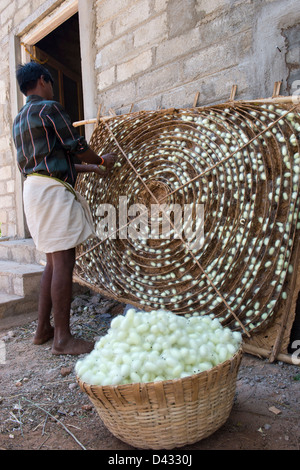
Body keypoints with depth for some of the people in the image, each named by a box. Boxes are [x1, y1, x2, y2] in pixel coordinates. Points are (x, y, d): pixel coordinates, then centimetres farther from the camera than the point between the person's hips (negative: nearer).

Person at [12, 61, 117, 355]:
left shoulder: (19, 119, 24)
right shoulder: (49, 108, -4)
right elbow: (77, 147, -7)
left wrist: (91, 168, 25)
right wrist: (103, 161, 12)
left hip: (34, 188, 10)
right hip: (53, 190, -10)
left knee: (54, 262, 13)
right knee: (63, 262, -9)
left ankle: (43, 329, 19)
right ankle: (63, 338, -4)